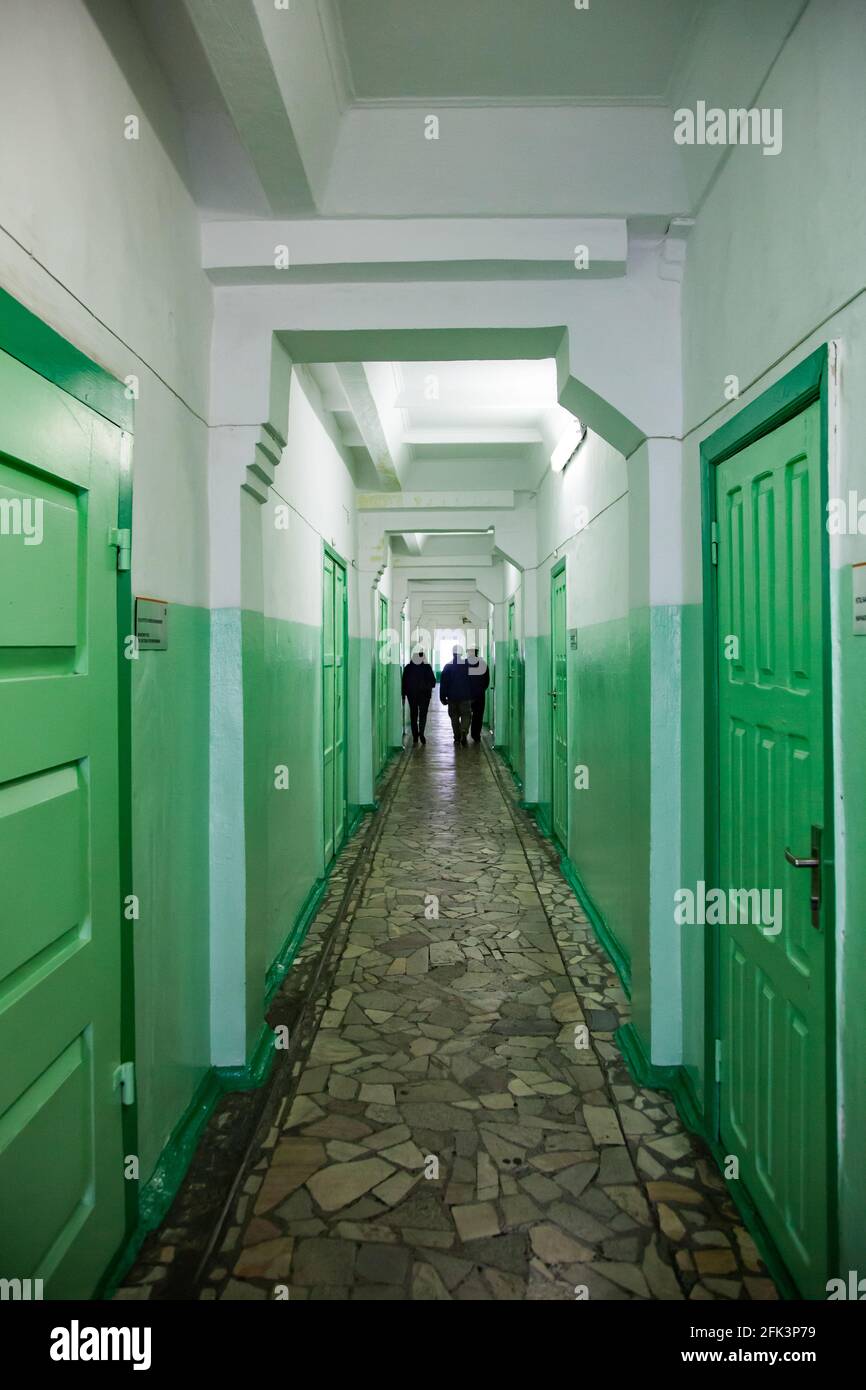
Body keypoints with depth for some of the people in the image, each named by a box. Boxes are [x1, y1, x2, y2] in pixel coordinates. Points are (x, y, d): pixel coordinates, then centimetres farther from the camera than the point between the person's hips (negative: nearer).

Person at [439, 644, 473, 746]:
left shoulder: (447, 667, -2)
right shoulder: (467, 665, -2)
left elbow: (443, 683, -2)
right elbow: (472, 682, 1)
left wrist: (443, 697, 3)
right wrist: (472, 695, 7)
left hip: (452, 697, 1)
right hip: (465, 697, -1)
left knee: (454, 717, 11)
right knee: (466, 715, 3)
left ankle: (457, 738, 12)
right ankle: (464, 732, -21)